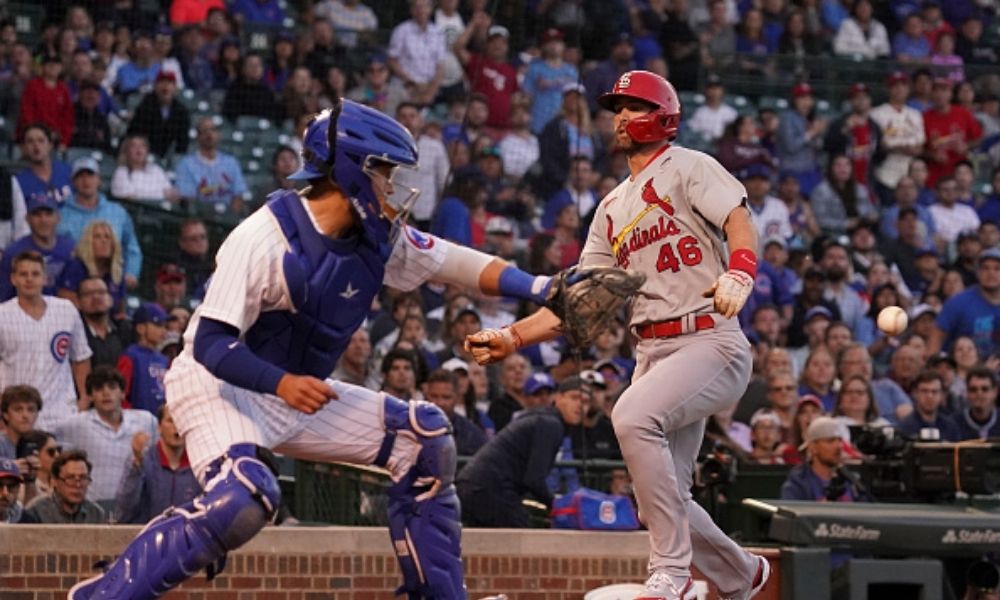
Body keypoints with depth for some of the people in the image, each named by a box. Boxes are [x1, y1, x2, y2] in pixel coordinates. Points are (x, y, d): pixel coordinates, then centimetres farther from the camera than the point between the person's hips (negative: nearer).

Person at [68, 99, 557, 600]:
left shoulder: (378, 239, -2)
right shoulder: (264, 239, -25)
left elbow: (456, 264, 1)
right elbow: (210, 343, -26)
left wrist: (542, 289, -11)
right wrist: (281, 383, -41)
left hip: (298, 391, 8)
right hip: (218, 385, -8)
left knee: (423, 439, 0)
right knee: (243, 501, -34)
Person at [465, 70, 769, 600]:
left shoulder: (689, 168, 0)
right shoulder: (612, 209, 21)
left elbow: (739, 221, -18)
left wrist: (739, 273, -40)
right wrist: (513, 337, 4)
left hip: (710, 342, -8)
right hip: (652, 353, 8)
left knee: (633, 415, -32)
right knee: (663, 499, 7)